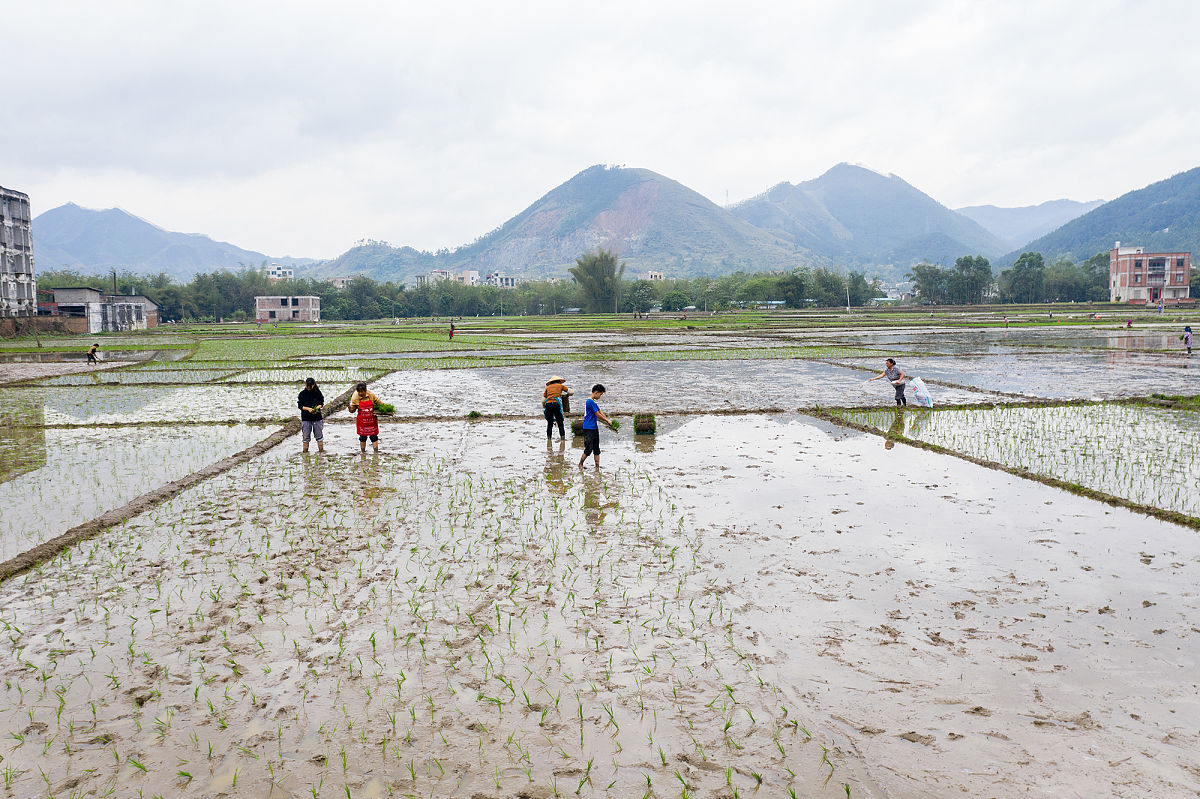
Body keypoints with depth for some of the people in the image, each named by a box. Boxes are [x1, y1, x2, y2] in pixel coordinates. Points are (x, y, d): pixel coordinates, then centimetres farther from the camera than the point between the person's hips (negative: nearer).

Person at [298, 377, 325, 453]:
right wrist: (308, 409, -18)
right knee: (306, 436, 4)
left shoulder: (318, 392, -3)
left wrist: (316, 408, -15)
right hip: (306, 417, 0)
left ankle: (321, 449, 17)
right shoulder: (302, 393, -5)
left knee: (319, 434, 6)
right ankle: (305, 450, 15)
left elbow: (321, 403, 5)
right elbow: (299, 405, -2)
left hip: (317, 416, 0)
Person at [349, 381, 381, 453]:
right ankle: (363, 453, 22)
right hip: (362, 421, 0)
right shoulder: (355, 398, -9)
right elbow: (352, 411, -5)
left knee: (374, 436, 4)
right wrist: (349, 405, -22)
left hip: (372, 420, 1)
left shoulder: (371, 395, -7)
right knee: (363, 437, 8)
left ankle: (376, 452, 11)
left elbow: (379, 403, 9)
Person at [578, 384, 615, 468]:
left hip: (594, 428, 10)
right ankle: (580, 464, 11)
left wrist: (608, 421, 4)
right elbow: (598, 415, -13)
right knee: (588, 449, -5)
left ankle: (597, 466, 10)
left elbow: (600, 412, 14)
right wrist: (607, 421, 0)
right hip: (588, 429, -10)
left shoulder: (593, 402, 16)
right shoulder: (590, 402, -16)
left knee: (596, 449, 8)